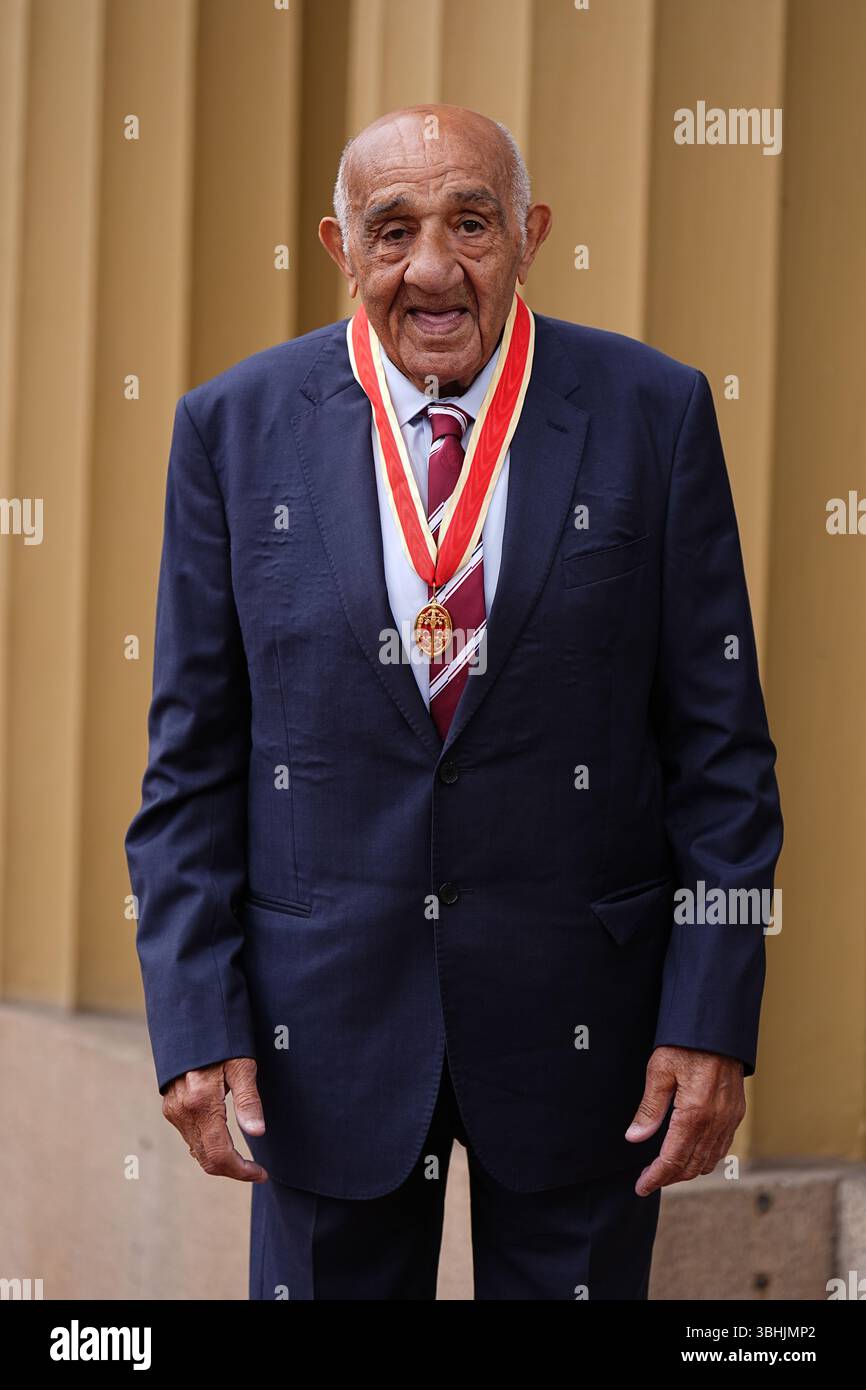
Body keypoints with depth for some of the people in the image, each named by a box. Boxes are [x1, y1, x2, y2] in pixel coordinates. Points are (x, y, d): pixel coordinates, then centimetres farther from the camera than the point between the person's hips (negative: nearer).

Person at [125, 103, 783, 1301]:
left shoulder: (652, 413, -4)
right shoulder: (236, 425, -2)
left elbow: (719, 739, -2)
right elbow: (193, 754, 1)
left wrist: (714, 1017, -7)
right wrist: (196, 1020, -6)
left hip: (582, 1018, 0)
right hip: (325, 1009, 1)